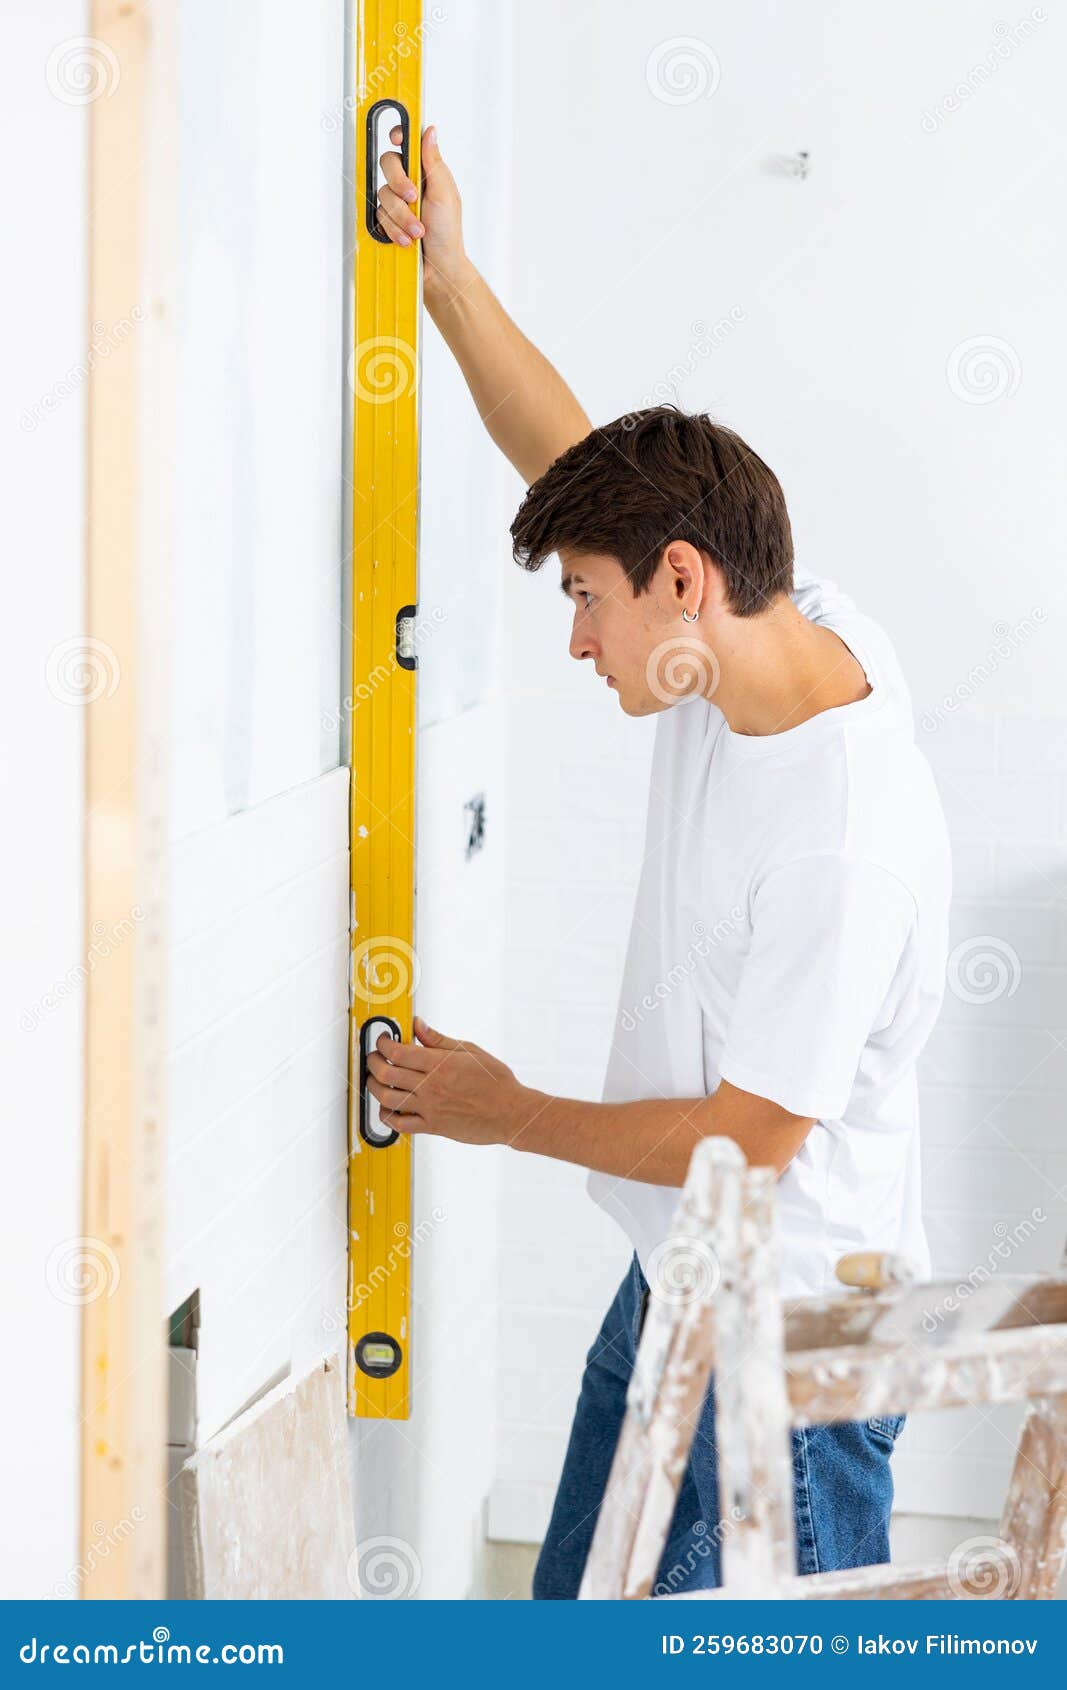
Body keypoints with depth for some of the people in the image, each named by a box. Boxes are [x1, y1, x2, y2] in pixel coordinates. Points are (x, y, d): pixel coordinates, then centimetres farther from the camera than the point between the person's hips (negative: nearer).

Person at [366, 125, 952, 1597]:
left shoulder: (847, 839, -30)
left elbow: (749, 1135, -24)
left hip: (790, 1332, -9)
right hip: (673, 1281, 9)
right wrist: (447, 273, 2)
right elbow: (567, 453, 9)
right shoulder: (789, 633, -5)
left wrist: (504, 1114, -11)